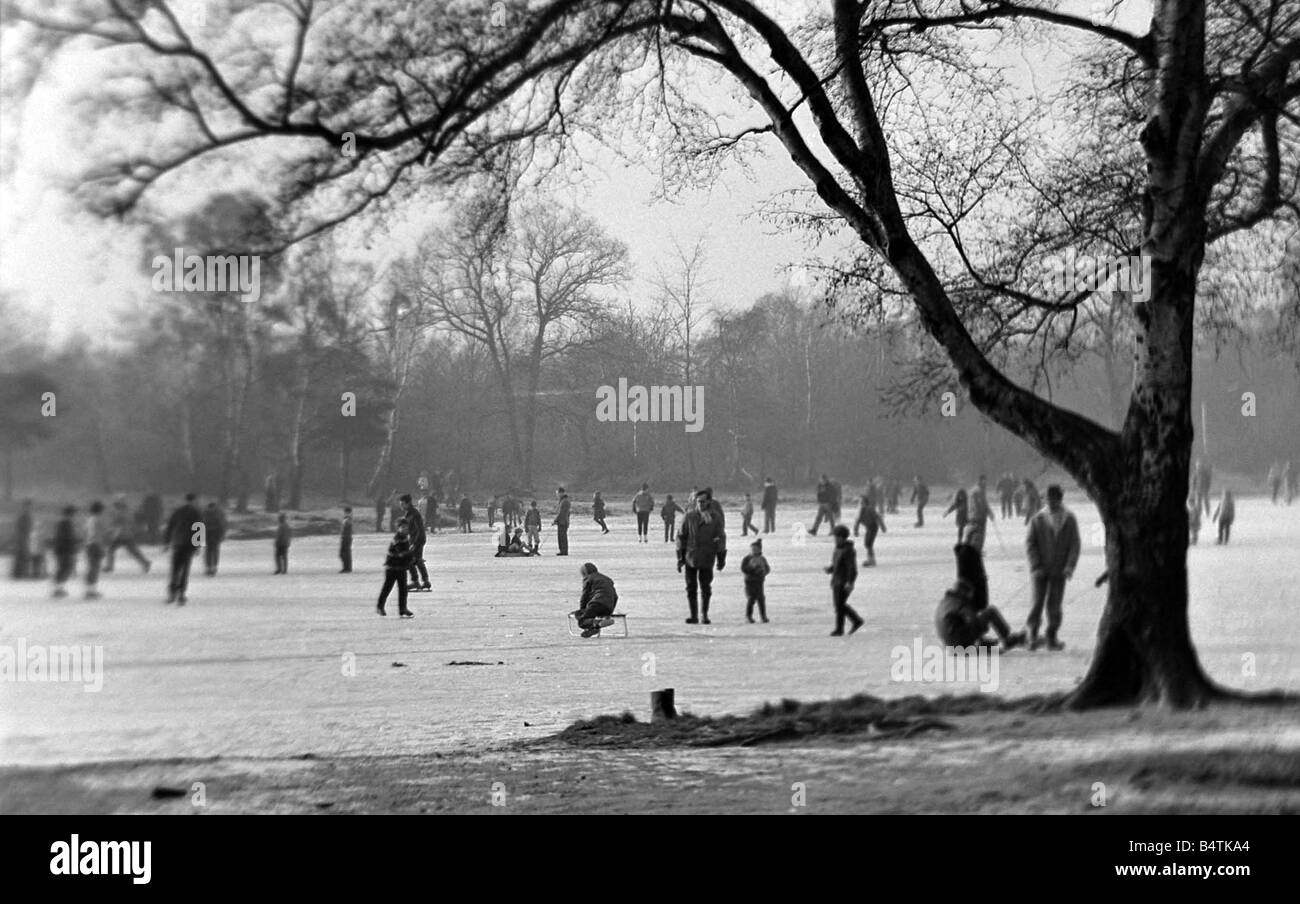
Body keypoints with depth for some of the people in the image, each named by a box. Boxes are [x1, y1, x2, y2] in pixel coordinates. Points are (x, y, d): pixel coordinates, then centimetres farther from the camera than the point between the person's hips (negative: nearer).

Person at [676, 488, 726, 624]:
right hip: (690, 559, 1)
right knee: (691, 588, 2)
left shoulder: (715, 517, -1)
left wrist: (721, 559, 3)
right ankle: (694, 616, 10)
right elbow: (681, 537, 5)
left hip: (707, 559, -1)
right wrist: (680, 558, 2)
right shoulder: (689, 517, 1)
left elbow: (720, 538, 3)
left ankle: (704, 615, 15)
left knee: (706, 588, 3)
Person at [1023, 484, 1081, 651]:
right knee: (1038, 602, -4)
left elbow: (1075, 544, 1)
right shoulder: (1037, 519, -1)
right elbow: (1030, 543, 0)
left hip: (1059, 570, 1)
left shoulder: (1069, 519, 1)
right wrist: (1036, 566, -9)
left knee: (1054, 604, 5)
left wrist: (1070, 566, -10)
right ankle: (1033, 635, 2)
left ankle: (1052, 638, 13)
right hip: (1041, 569, -1)